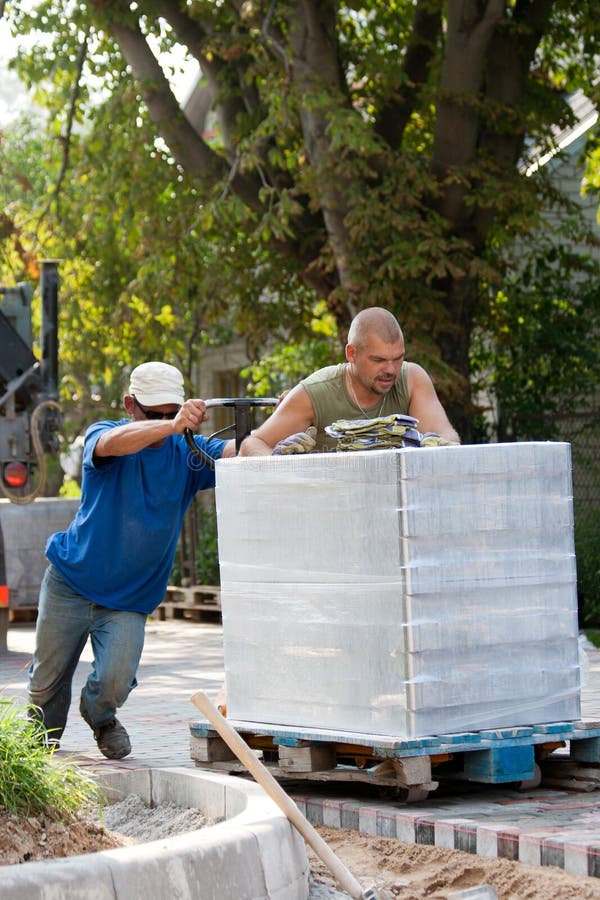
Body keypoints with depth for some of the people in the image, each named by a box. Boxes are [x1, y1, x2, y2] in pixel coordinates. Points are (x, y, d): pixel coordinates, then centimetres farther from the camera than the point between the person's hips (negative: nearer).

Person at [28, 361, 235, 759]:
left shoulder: (187, 453, -3)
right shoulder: (102, 435, -10)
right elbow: (112, 443, -35)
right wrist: (172, 427, -54)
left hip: (128, 601, 1)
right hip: (70, 583, -1)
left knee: (115, 682, -17)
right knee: (48, 679, 8)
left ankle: (99, 715, 19)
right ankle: (43, 738, 41)